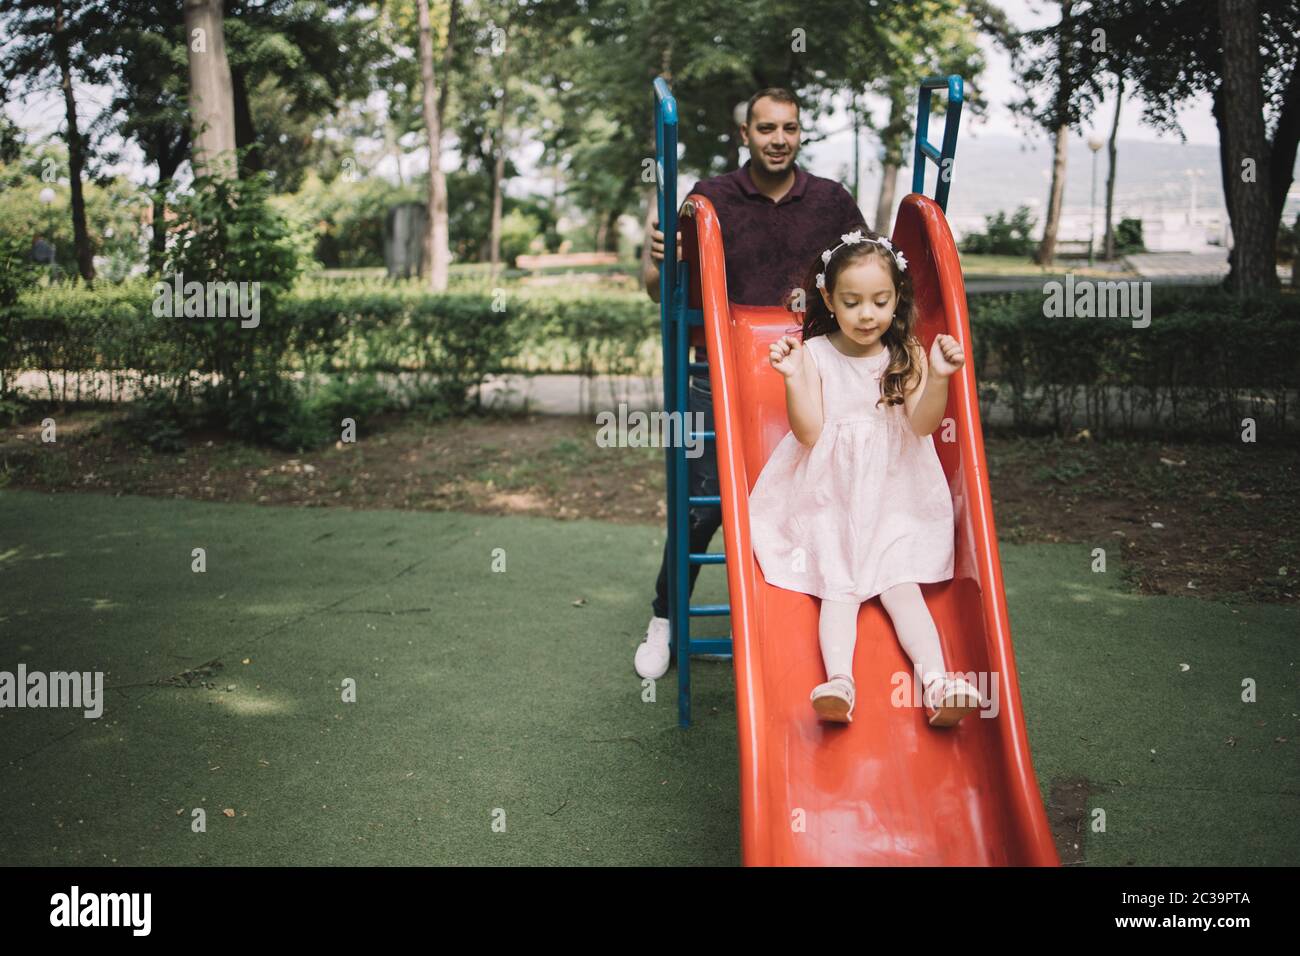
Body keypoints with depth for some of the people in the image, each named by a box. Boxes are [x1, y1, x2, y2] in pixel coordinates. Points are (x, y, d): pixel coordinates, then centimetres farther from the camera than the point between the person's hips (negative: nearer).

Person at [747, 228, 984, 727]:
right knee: (838, 589, -18)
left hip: (894, 495, 1)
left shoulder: (907, 355, 4)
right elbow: (809, 433, -8)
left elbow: (922, 424, -9)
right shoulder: (814, 353, 0)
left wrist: (938, 377, -26)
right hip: (830, 496, -1)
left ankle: (935, 682, -29)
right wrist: (793, 378, -21)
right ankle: (838, 681, -35)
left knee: (902, 584, -16)